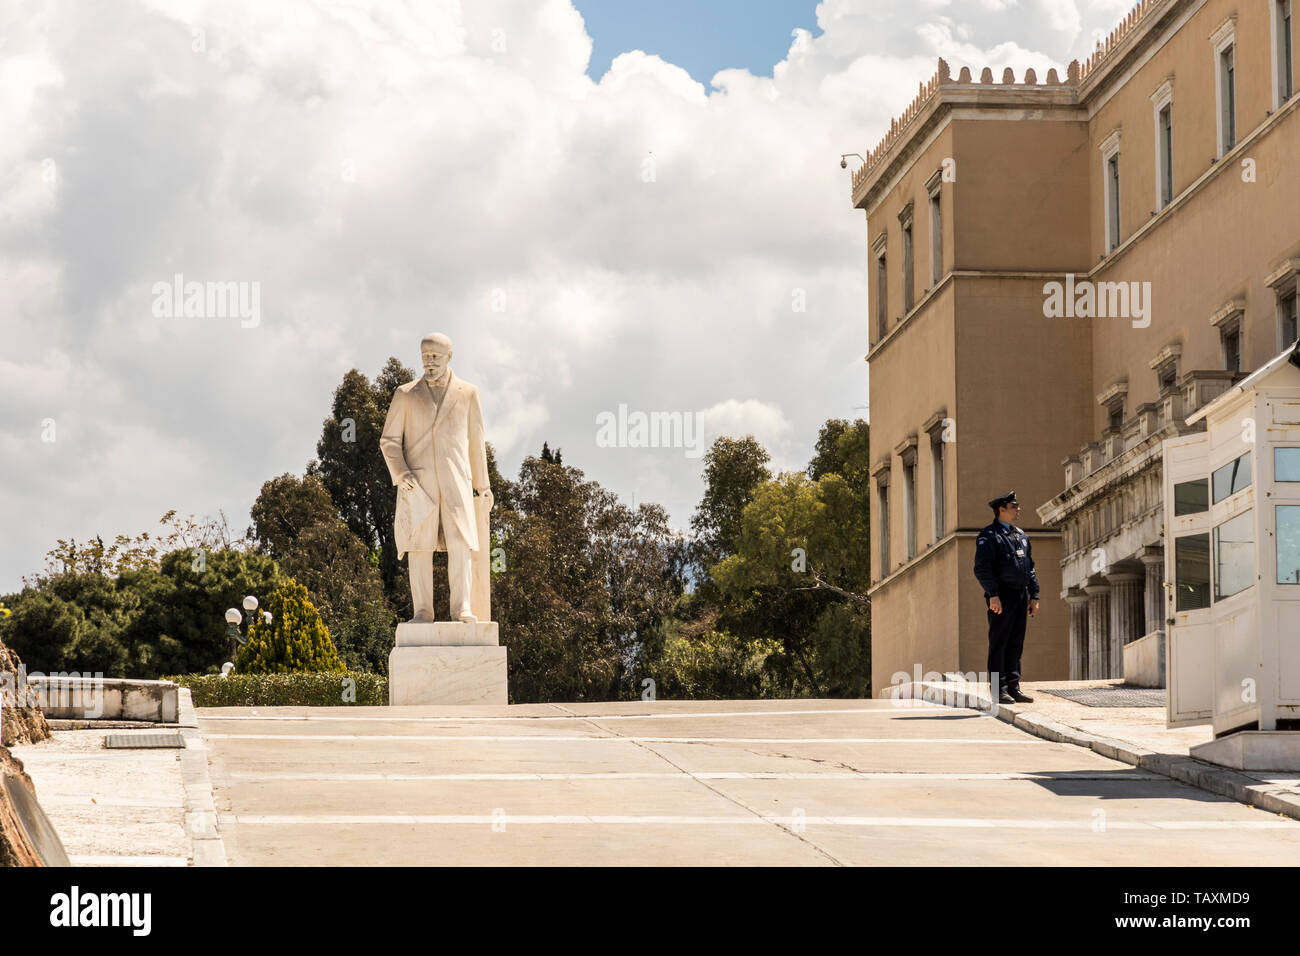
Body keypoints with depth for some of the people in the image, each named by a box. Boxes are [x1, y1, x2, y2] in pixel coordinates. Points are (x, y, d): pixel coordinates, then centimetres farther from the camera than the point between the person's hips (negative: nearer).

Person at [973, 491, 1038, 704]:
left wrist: (1034, 595, 14)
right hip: (1002, 596, -7)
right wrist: (993, 595, -20)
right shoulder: (988, 536, -4)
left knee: (1016, 643, 8)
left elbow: (1030, 568, 22)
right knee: (999, 643, -5)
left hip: (1021, 595, 7)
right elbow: (981, 568, -12)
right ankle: (998, 690, -5)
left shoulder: (1021, 536, 20)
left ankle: (1013, 687, 11)